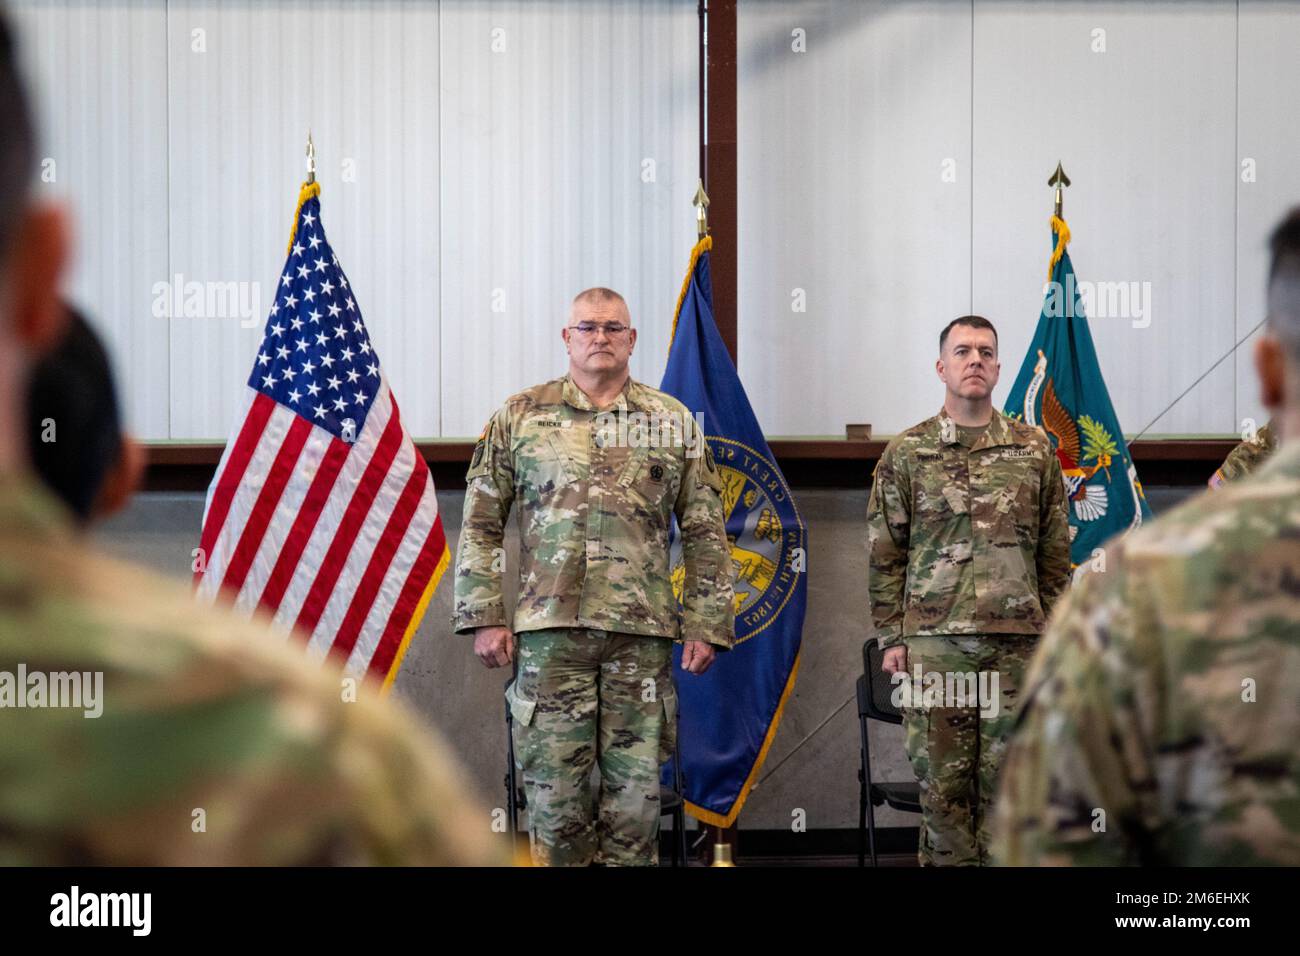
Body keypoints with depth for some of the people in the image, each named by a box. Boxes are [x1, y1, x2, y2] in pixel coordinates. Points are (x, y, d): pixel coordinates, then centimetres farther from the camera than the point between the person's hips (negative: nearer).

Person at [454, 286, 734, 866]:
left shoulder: (672, 422, 10)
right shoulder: (520, 418, 7)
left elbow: (705, 535, 10)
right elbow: (480, 524, 7)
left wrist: (705, 624, 2)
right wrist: (484, 616, -1)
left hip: (642, 634, 1)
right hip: (549, 629, -1)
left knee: (636, 788, 3)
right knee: (554, 788, 0)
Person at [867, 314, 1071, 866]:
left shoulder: (1034, 450, 9)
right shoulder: (906, 453, 6)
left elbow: (1056, 555, 11)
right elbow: (884, 556, 6)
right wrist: (891, 638, 0)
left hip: (1017, 643, 1)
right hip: (932, 641, -1)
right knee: (941, 780, 2)